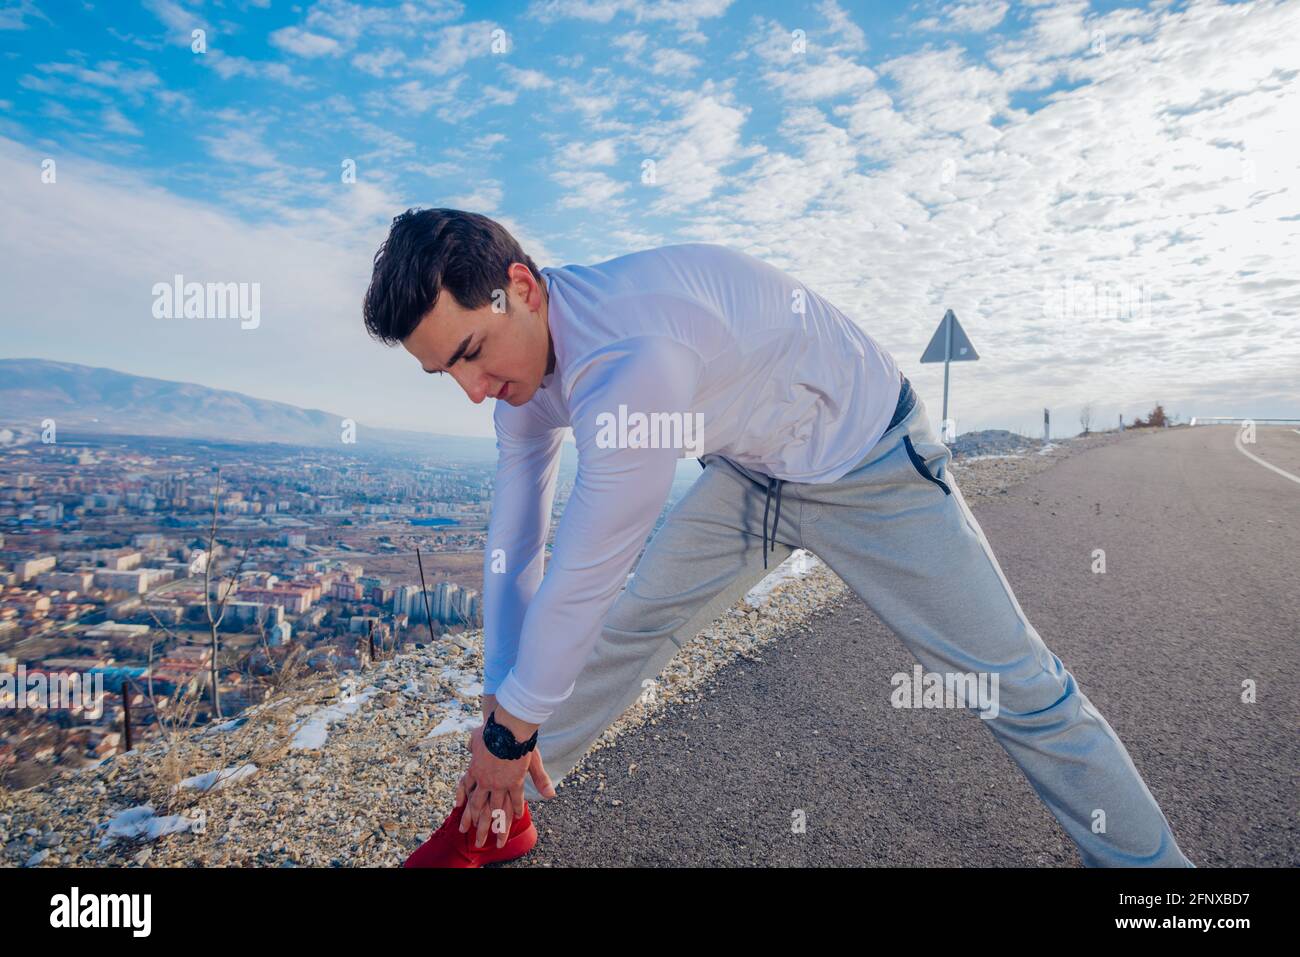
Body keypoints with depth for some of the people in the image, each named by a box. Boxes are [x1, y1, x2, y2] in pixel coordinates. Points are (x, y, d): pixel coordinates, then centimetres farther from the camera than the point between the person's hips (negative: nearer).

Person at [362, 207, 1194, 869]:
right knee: (620, 634, 6)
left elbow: (585, 573, -31)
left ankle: (1149, 859, 26)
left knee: (1020, 687, 1)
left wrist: (511, 726, -15)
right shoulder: (523, 351, -9)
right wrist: (502, 708, 0)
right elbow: (515, 540, -3)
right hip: (749, 474, 7)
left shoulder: (634, 356, -39)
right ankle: (502, 818, 25)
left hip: (869, 465, -6)